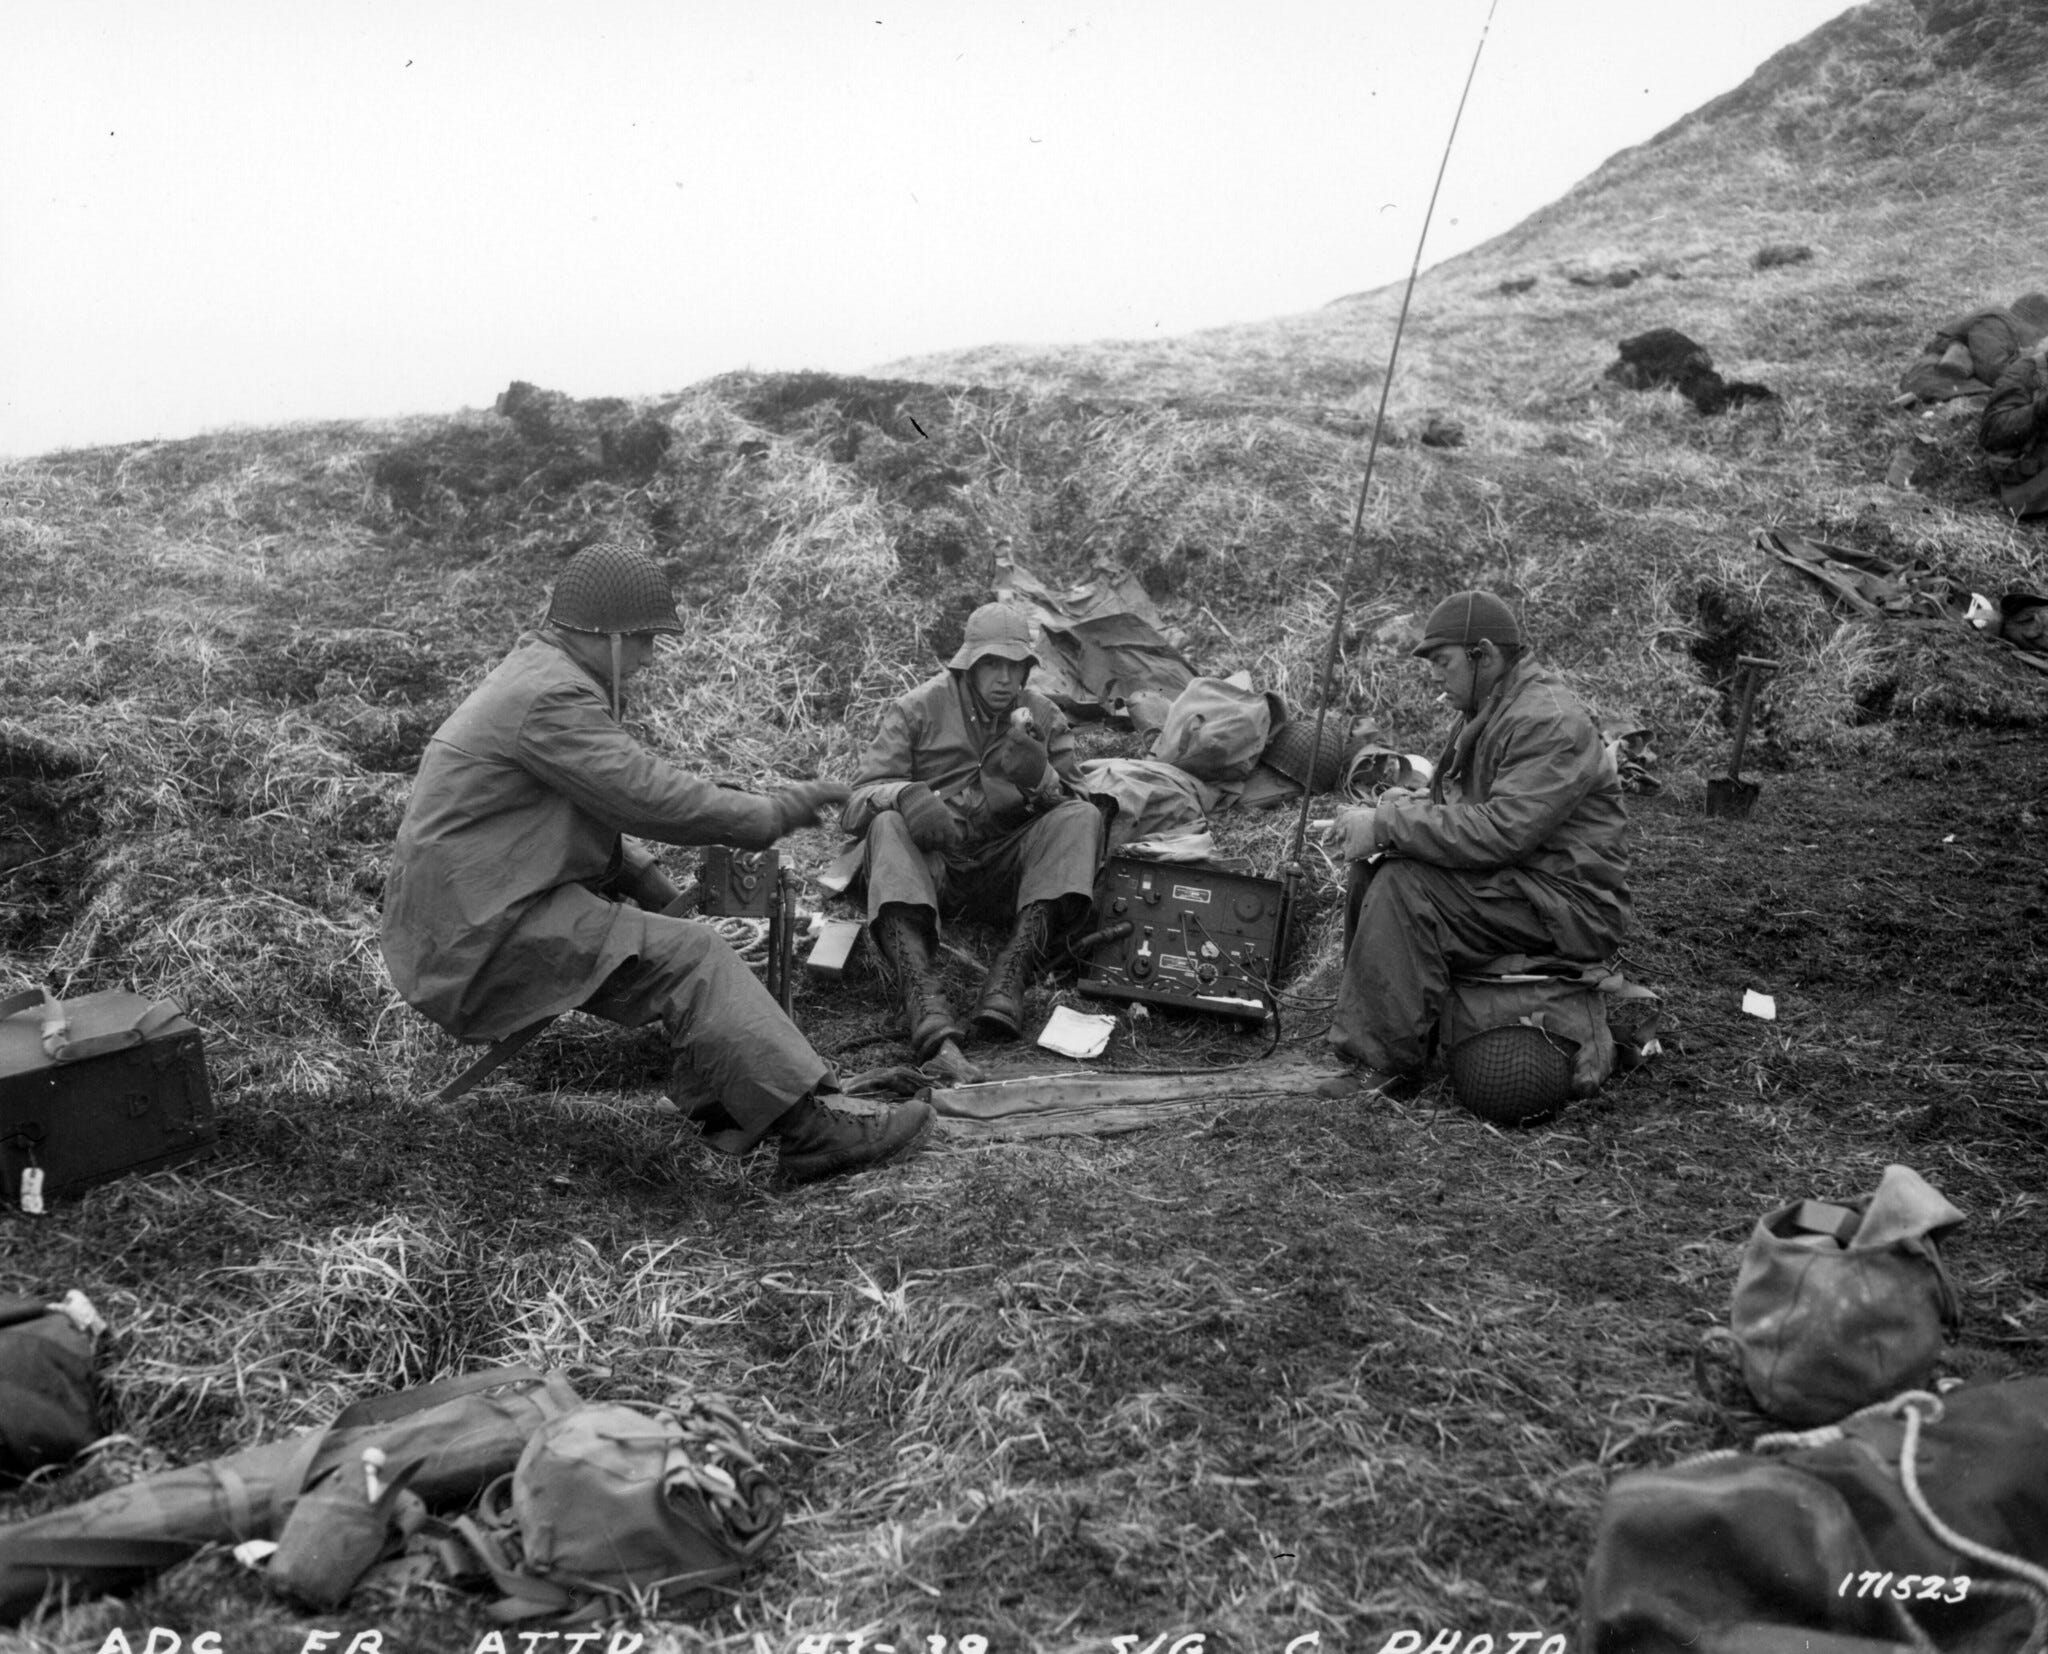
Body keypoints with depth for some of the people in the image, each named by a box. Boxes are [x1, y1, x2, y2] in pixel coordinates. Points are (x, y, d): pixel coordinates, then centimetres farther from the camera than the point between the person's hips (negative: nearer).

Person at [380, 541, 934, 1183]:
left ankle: (733, 1116, -8)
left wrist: (654, 884, 9)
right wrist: (775, 812, -11)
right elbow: (652, 797, -22)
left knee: (684, 935, 2)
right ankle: (809, 1132, -22)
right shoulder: (551, 698, -17)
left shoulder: (542, 676, 18)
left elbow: (601, 807, 22)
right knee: (689, 960, -19)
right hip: (481, 936, -10)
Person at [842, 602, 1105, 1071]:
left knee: (1084, 818, -21)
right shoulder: (916, 709, 1)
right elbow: (857, 803, -4)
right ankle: (926, 1005, -51)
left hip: (1006, 869, 2)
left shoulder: (1044, 718, 9)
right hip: (929, 862, -2)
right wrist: (905, 795, -28)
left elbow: (1072, 804, 4)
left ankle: (1008, 979, -37)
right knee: (887, 827, -33)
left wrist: (1041, 779, -19)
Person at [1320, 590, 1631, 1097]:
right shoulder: (1493, 710, 15)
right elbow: (1469, 807, 22)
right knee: (1372, 868, -1)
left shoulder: (1550, 723, -19)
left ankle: (1383, 1061, -18)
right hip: (1518, 880, 10)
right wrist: (1413, 804, -1)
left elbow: (1500, 831, -28)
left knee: (1402, 888, -24)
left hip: (1570, 903, -10)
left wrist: (1388, 825, -24)